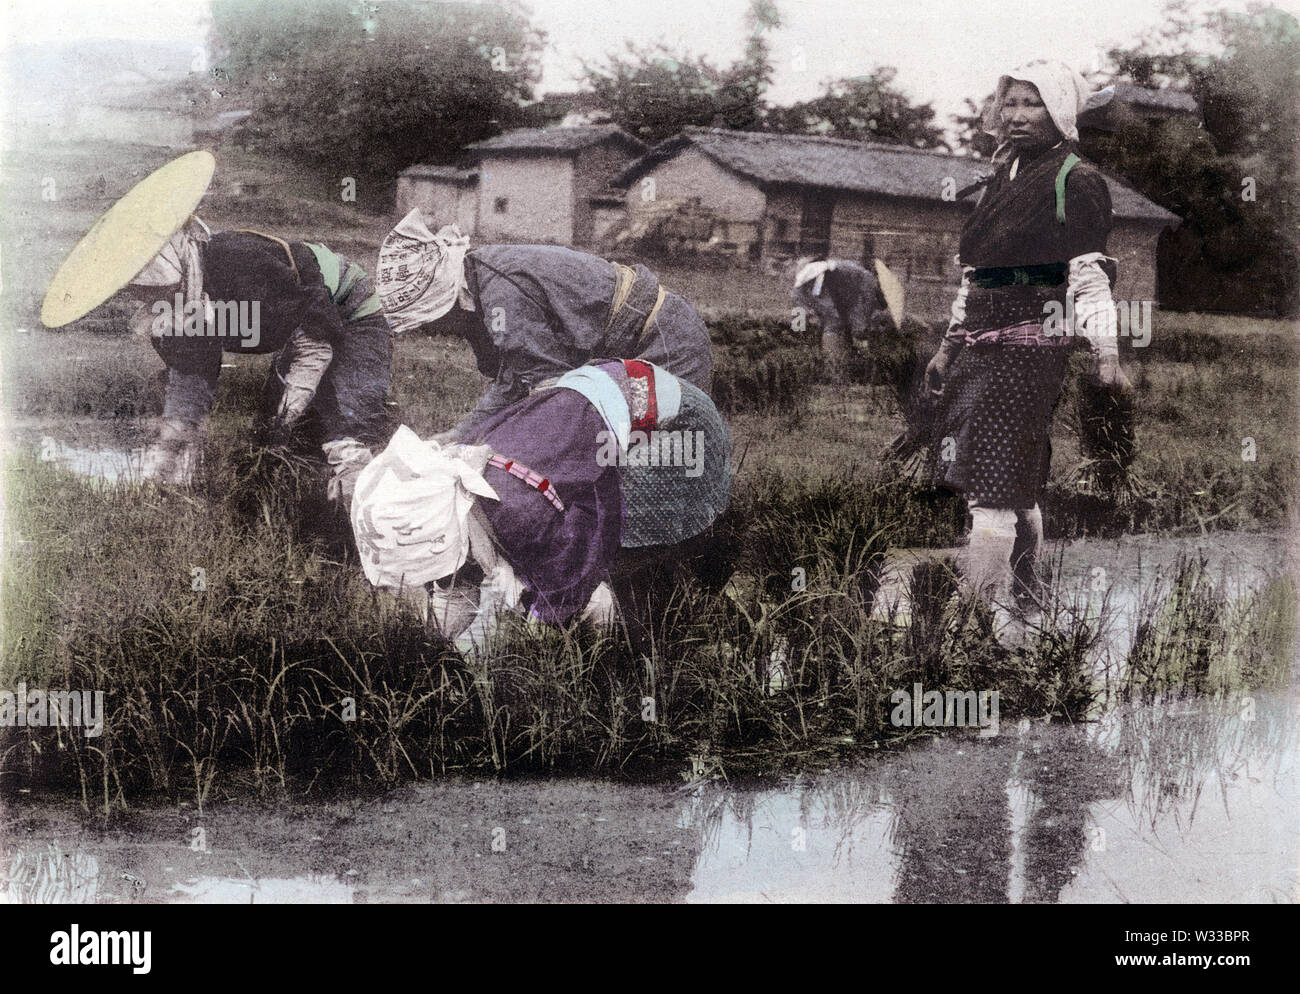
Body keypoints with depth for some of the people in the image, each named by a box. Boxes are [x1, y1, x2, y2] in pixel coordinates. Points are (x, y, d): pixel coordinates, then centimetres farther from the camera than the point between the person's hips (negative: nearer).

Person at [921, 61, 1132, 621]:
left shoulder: (1076, 182, -3)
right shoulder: (1002, 179, 19)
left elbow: (1091, 274, -9)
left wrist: (1106, 354, -18)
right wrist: (948, 346, 22)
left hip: (1030, 344, -7)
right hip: (978, 345, 7)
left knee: (993, 488, -13)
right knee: (1017, 491, 10)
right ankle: (1027, 607, 18)